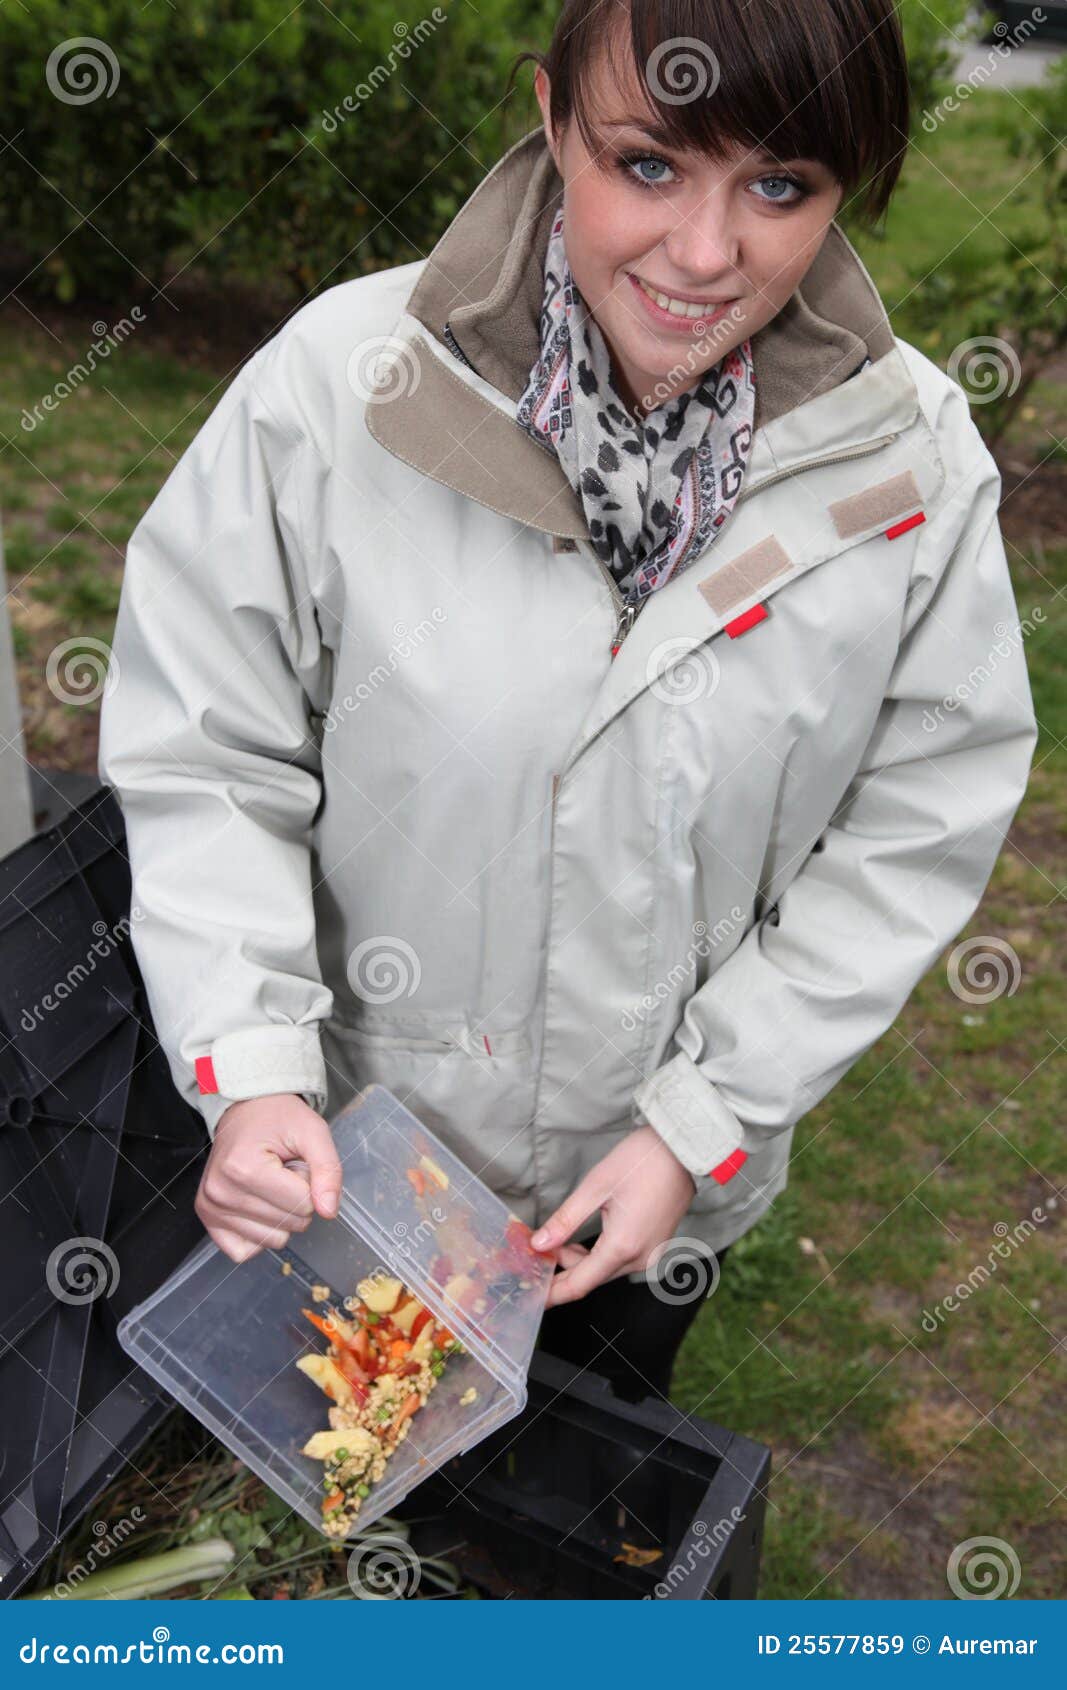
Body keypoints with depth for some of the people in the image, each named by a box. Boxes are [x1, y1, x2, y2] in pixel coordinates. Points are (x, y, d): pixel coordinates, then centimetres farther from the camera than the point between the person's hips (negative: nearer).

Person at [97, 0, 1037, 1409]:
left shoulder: (915, 462, -18)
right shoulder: (342, 383, -23)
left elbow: (914, 833, -11)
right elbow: (203, 751, -14)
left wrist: (703, 1120, -15)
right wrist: (249, 1067, -24)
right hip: (357, 1147, 0)